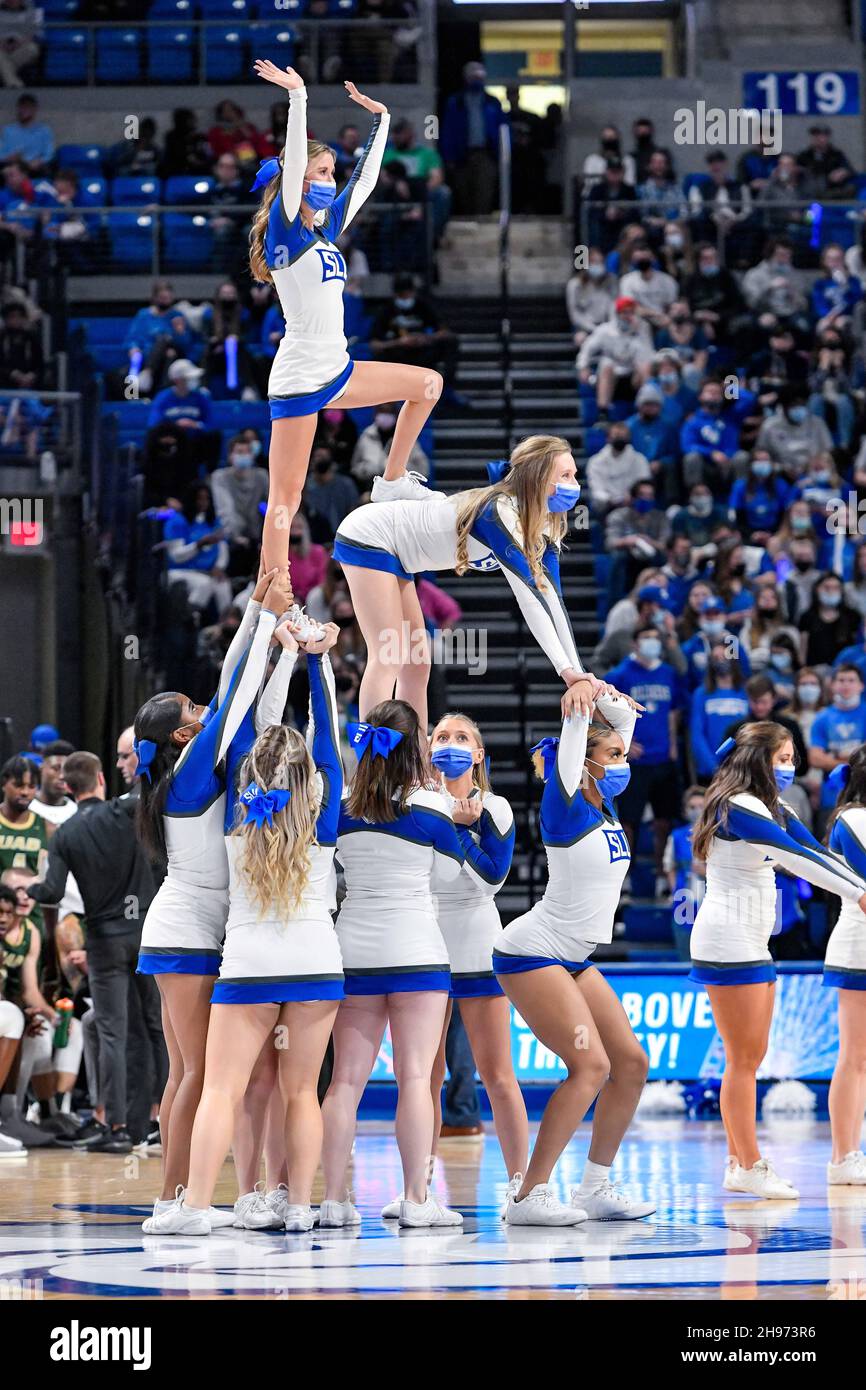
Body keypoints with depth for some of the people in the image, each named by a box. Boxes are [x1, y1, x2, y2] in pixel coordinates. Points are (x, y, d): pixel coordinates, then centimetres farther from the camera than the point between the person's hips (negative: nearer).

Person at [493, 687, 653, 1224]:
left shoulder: (605, 802, 8)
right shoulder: (567, 807, -12)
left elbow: (625, 722, 15)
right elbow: (567, 760, -31)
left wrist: (609, 699, -1)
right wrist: (578, 711, -32)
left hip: (573, 958, 9)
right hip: (534, 953, -9)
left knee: (631, 1062, 6)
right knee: (591, 1065, -18)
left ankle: (596, 1188, 13)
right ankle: (529, 1196, -19)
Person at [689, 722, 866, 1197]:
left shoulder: (772, 809, 14)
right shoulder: (738, 808, -16)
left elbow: (815, 852, 8)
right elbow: (796, 857, -23)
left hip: (753, 944, 10)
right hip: (728, 943, -10)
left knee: (749, 1058, 10)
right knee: (744, 1058, -7)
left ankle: (740, 1164, 14)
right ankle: (749, 1167, -5)